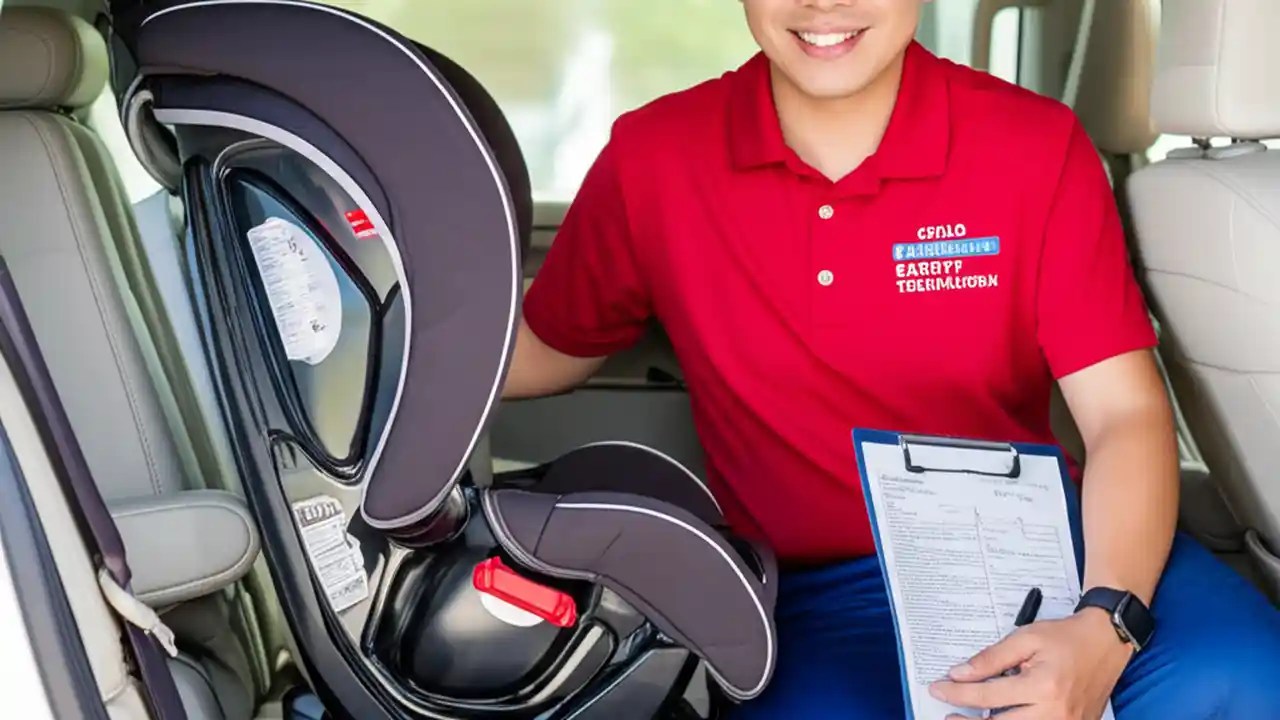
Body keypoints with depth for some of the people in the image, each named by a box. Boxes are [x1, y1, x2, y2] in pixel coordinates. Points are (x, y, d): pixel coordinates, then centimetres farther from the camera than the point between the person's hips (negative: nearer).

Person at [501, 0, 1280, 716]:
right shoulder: (652, 160, -3)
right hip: (817, 584, -1)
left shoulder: (1036, 146, -4)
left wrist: (1104, 630, -25)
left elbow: (1125, 413, -9)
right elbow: (541, 354, 13)